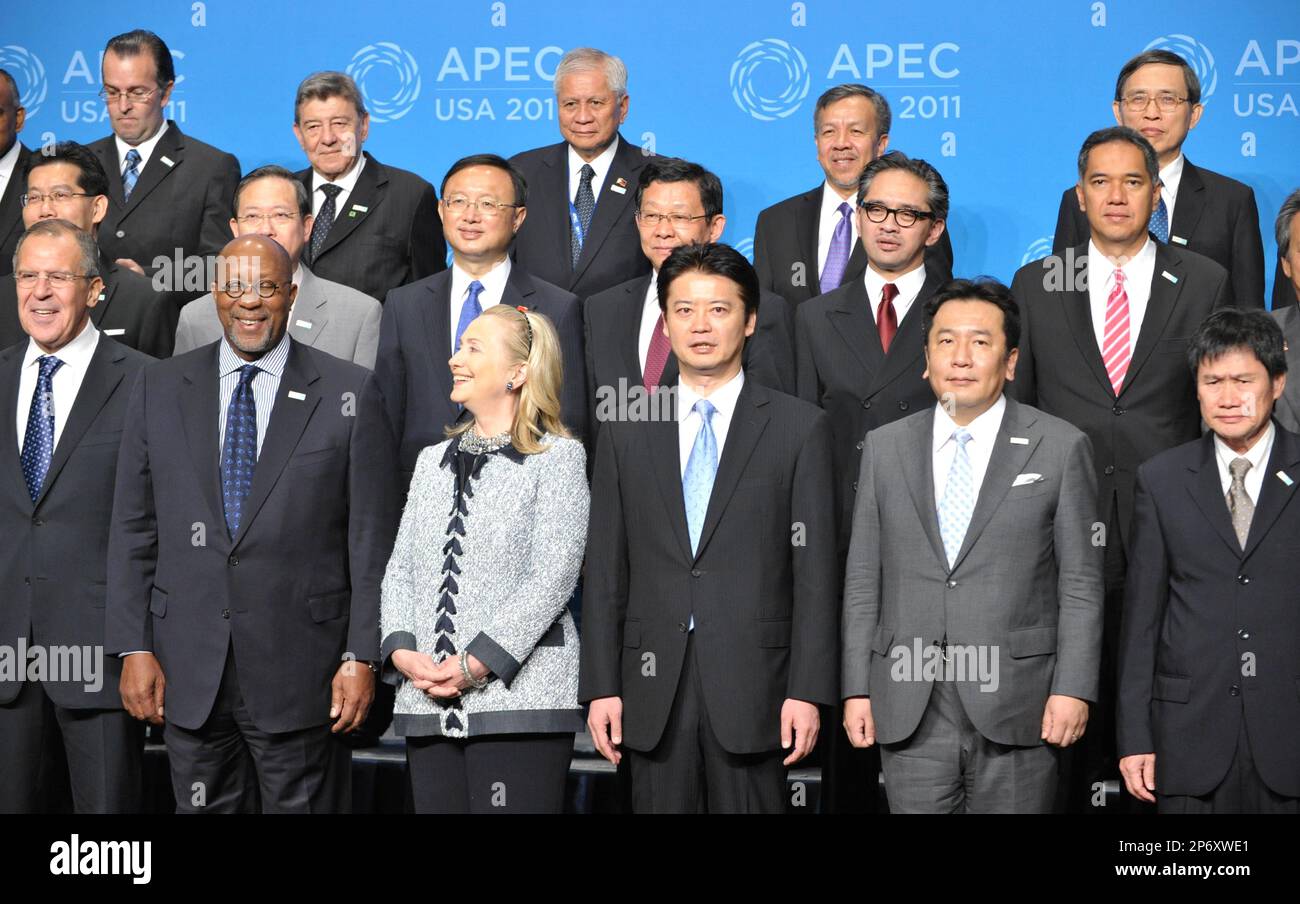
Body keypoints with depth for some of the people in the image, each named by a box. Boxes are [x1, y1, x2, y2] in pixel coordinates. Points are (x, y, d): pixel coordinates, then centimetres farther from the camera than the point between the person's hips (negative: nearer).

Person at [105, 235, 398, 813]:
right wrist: (134, 648, 0)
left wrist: (361, 656, -7)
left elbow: (372, 539, -2)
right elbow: (133, 531, 7)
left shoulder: (347, 393, 0)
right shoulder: (161, 389, 7)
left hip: (301, 671, -2)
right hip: (188, 672, 2)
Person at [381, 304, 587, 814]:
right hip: (427, 703, 5)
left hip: (520, 696, -5)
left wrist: (477, 663, -15)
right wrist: (401, 649, -3)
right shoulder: (433, 461, 20)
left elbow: (553, 576, -9)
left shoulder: (557, 456, 1)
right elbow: (400, 568, 15)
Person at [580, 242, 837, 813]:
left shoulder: (800, 428, 3)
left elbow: (815, 570, -1)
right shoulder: (625, 431, 9)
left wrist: (807, 691, -7)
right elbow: (604, 570, 8)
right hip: (653, 685, 2)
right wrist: (601, 687, 2)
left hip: (753, 686, -2)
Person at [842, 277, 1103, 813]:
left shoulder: (1060, 448, 2)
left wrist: (1073, 689, -8)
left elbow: (1080, 583, 0)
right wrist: (856, 689, 4)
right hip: (909, 713, 2)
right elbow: (863, 581, 10)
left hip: (1016, 706, -2)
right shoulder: (885, 448, 10)